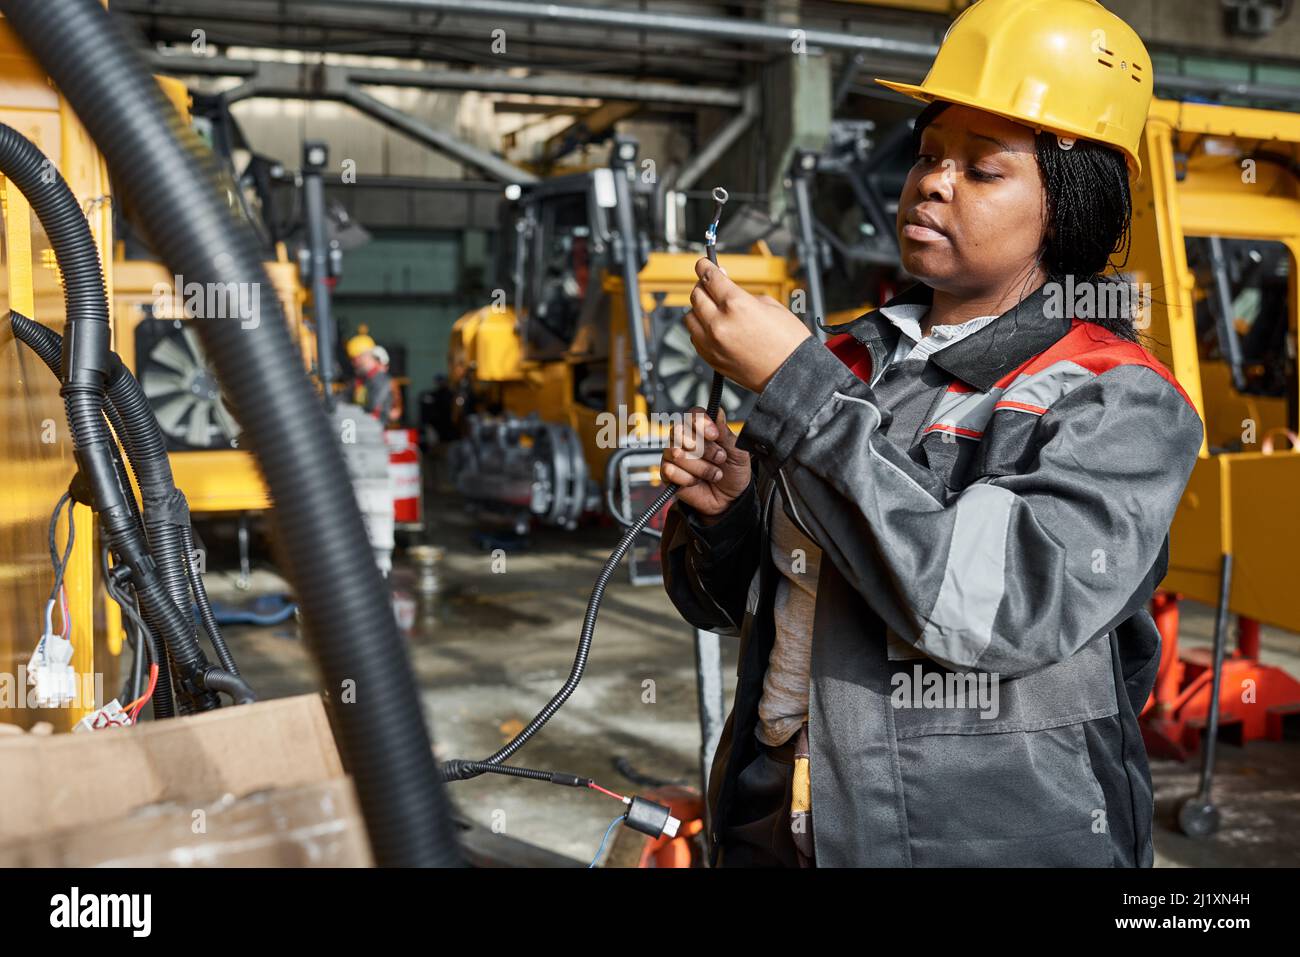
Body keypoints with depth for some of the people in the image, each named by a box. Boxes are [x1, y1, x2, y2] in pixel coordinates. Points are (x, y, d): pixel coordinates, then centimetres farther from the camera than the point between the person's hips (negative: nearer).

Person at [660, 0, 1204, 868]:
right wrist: (719, 509, -13)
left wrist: (794, 388, -27)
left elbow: (985, 608, -28)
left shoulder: (1122, 407, -12)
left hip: (993, 840, -4)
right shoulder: (847, 358, 0)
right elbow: (726, 602, 8)